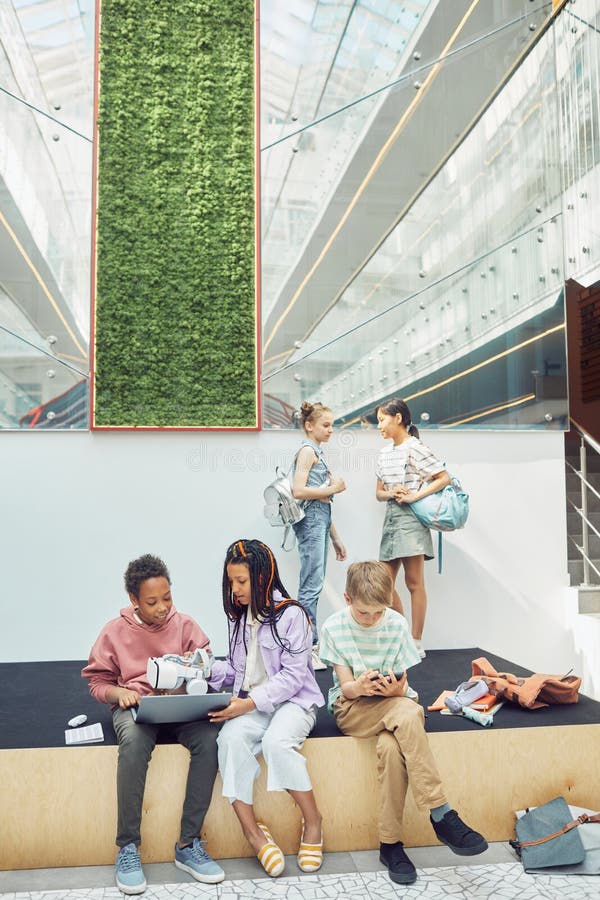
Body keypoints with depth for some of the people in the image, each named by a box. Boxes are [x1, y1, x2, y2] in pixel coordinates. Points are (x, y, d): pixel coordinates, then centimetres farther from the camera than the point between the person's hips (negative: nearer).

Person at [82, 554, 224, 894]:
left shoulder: (185, 625, 9)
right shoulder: (115, 632, 6)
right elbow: (97, 682, 9)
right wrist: (119, 692, -12)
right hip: (134, 706, -1)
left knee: (209, 738, -32)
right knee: (134, 742, -38)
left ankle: (188, 844, -21)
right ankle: (128, 847, -24)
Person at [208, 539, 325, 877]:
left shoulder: (291, 615, -10)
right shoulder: (239, 615, 11)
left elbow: (293, 676, -13)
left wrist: (252, 702, -22)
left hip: (292, 699, -5)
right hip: (250, 703, 5)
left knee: (277, 741, -34)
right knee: (231, 738, -28)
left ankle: (313, 821, -11)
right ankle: (252, 831, -20)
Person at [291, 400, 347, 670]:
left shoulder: (317, 453, 21)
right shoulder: (307, 450, -7)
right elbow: (298, 491, -21)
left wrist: (335, 538, 21)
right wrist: (333, 489, -10)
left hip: (320, 520, 10)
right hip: (311, 521, -10)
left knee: (313, 585, 11)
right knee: (311, 586, -8)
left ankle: (311, 645, 16)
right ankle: (307, 647, -4)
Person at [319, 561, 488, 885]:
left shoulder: (397, 625, -3)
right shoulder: (333, 627, -6)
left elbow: (402, 687, -1)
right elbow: (346, 687, -8)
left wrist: (394, 689, -26)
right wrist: (359, 687, -32)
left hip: (391, 701, 2)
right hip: (351, 706, -2)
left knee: (391, 746, -35)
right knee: (408, 715, -34)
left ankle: (390, 843, -21)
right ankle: (442, 815, -30)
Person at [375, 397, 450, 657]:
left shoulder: (415, 448, -7)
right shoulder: (384, 454, 16)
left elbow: (444, 478, -10)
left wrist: (415, 496, -17)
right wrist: (390, 493, -5)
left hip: (411, 518, -8)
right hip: (391, 517, 8)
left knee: (414, 583, -3)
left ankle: (416, 644, 3)